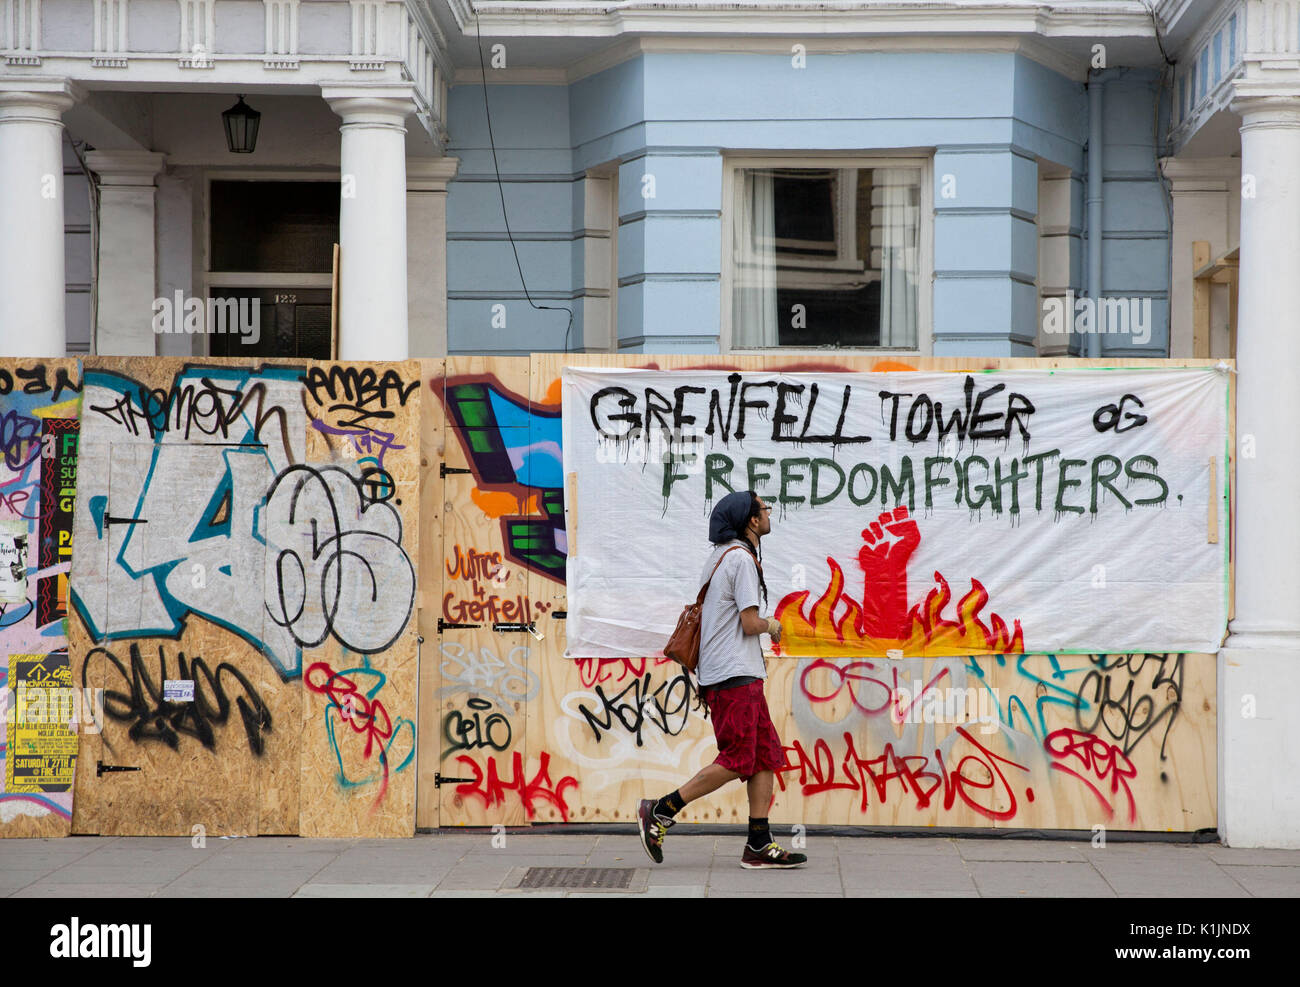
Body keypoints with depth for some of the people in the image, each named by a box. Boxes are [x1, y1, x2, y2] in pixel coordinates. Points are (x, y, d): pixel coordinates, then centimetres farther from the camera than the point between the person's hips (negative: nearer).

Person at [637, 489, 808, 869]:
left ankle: (760, 846, 4)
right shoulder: (742, 559, -12)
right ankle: (660, 812, -5)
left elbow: (701, 611, 24)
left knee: (766, 756, 6)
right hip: (735, 675, -10)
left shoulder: (720, 556, 18)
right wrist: (771, 626, 3)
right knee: (736, 761, -9)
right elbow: (750, 623, -16)